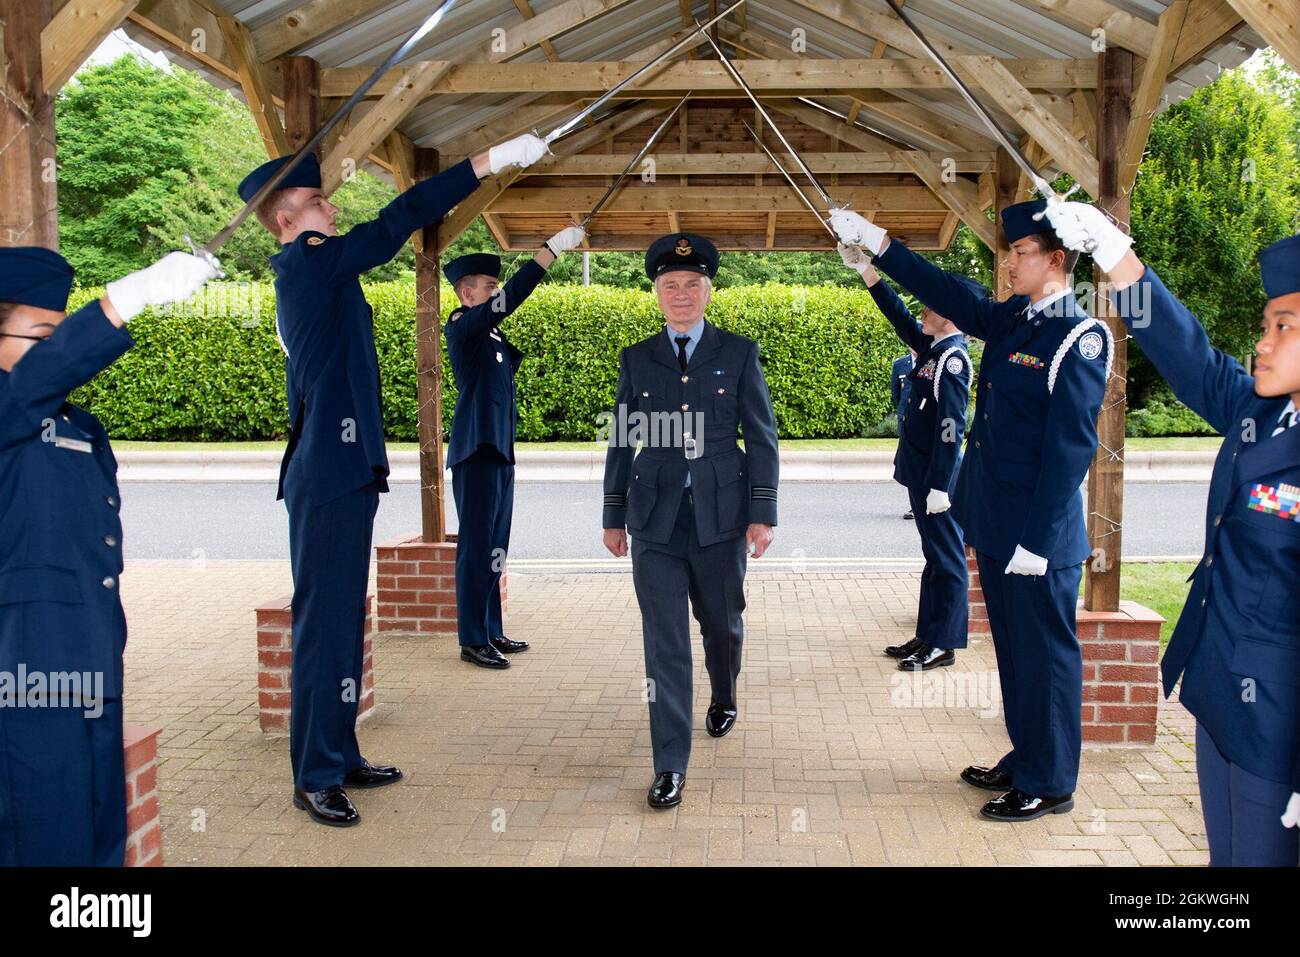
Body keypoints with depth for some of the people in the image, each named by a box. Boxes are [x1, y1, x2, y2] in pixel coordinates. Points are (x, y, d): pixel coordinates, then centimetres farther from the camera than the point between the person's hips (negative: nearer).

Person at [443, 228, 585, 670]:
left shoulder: (490, 334, 19)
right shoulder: (461, 327, -9)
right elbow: (511, 297, -22)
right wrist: (553, 248, -24)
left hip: (499, 452, 10)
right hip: (477, 451, -9)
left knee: (494, 548, 12)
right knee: (477, 546, -6)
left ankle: (492, 632, 20)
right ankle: (473, 640, -1)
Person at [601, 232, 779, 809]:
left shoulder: (738, 353, 3)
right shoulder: (637, 358, 7)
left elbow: (761, 437, 1)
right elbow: (623, 440, 10)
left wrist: (762, 514, -5)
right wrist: (613, 517, 10)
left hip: (720, 517, 0)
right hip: (655, 521, 0)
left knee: (722, 622, 15)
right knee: (665, 642, -3)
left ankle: (724, 698, 48)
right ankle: (670, 767, 3)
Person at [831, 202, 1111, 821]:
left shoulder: (1079, 338, -15)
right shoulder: (1009, 318, 9)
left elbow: (1071, 447, -18)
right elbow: (946, 293, 19)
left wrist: (1036, 540, -19)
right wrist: (876, 243, 15)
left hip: (1039, 536, -8)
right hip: (994, 526, 8)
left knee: (1044, 655, 4)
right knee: (1014, 649, 18)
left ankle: (1049, 784, 18)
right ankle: (1024, 760, 33)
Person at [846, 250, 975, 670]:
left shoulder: (953, 358, -16)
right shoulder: (931, 346, 9)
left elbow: (951, 427, -21)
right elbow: (898, 314, 19)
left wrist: (940, 486, -22)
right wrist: (864, 268, 14)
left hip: (936, 474, -9)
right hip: (923, 472, 9)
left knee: (945, 558, 0)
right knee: (935, 556, 15)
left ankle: (942, 645, 7)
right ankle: (927, 636, 24)